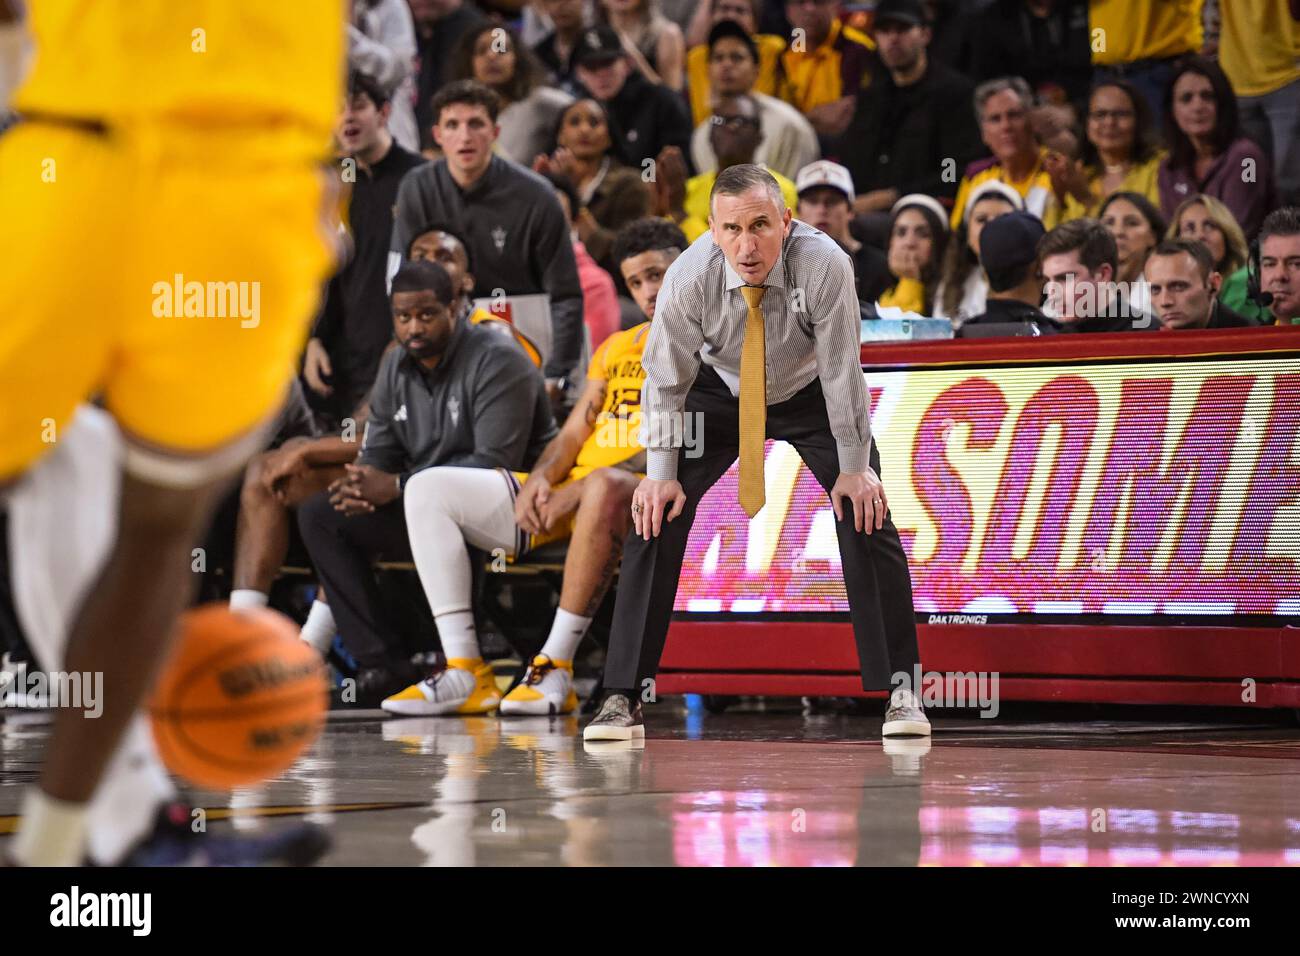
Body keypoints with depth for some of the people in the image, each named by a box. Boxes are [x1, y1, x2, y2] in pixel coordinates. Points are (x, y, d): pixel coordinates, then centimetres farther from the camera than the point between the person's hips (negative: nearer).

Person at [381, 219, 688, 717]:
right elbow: (573, 434, 18)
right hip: (568, 494, 8)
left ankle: (555, 667, -39)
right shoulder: (616, 348, 25)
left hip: (648, 494, -7)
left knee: (605, 487, -44)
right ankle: (464, 671, -20)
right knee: (428, 488, -7)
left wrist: (582, 487, -20)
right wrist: (540, 479, -6)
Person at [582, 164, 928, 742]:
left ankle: (899, 690, -8)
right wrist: (661, 473, -16)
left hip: (812, 395, -1)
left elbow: (842, 369, -26)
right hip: (720, 393, 1)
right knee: (656, 516, -12)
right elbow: (666, 377, -16)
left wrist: (853, 468, -22)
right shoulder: (688, 277, -29)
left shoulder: (823, 265, -35)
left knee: (867, 514, -17)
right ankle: (623, 699, -9)